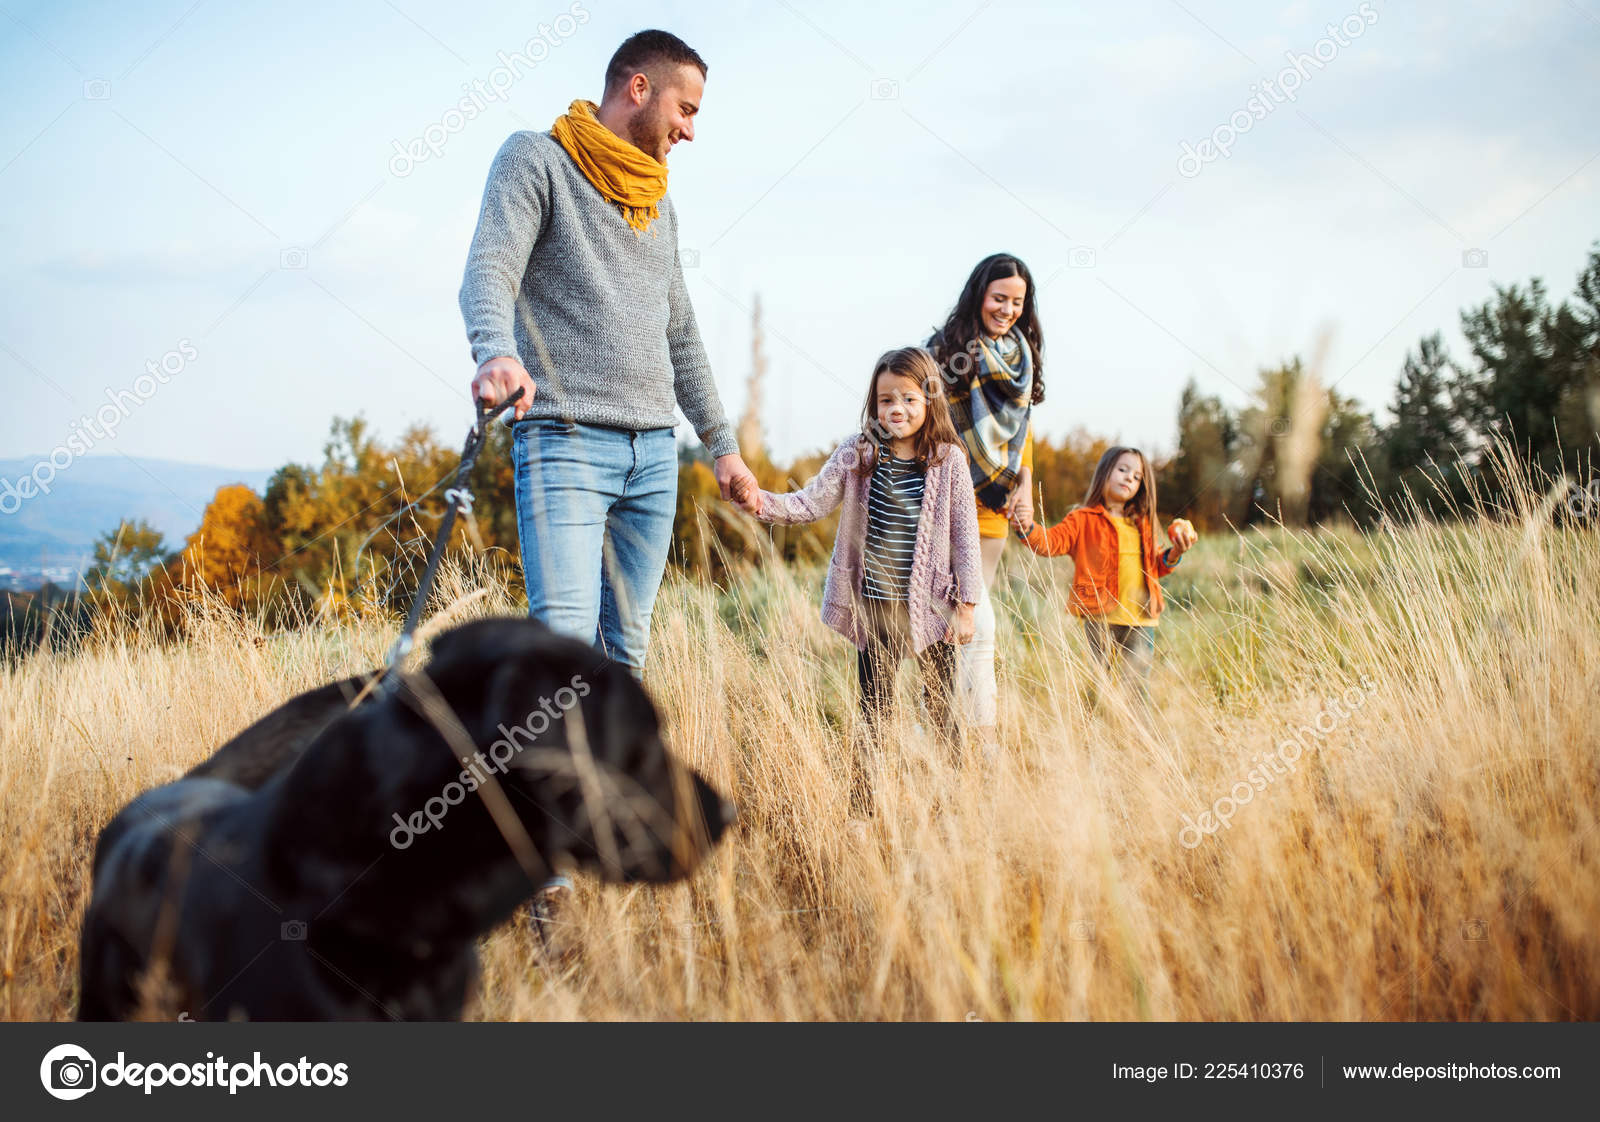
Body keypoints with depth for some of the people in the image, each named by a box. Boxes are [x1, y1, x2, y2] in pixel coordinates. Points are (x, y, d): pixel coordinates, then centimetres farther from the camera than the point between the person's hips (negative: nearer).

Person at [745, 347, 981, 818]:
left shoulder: (948, 461, -5)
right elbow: (811, 503, -4)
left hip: (932, 604, -1)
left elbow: (965, 536, -2)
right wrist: (763, 502, -23)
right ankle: (859, 814, 12)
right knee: (874, 714, 7)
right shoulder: (856, 455, -2)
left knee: (941, 712, 9)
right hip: (874, 604, 1)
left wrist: (966, 606, -3)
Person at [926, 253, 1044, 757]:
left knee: (969, 615, 9)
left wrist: (1024, 485, 6)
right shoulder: (947, 349, -7)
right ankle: (984, 741, -11)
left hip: (994, 505, 6)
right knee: (976, 623, -12)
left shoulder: (1021, 354, 12)